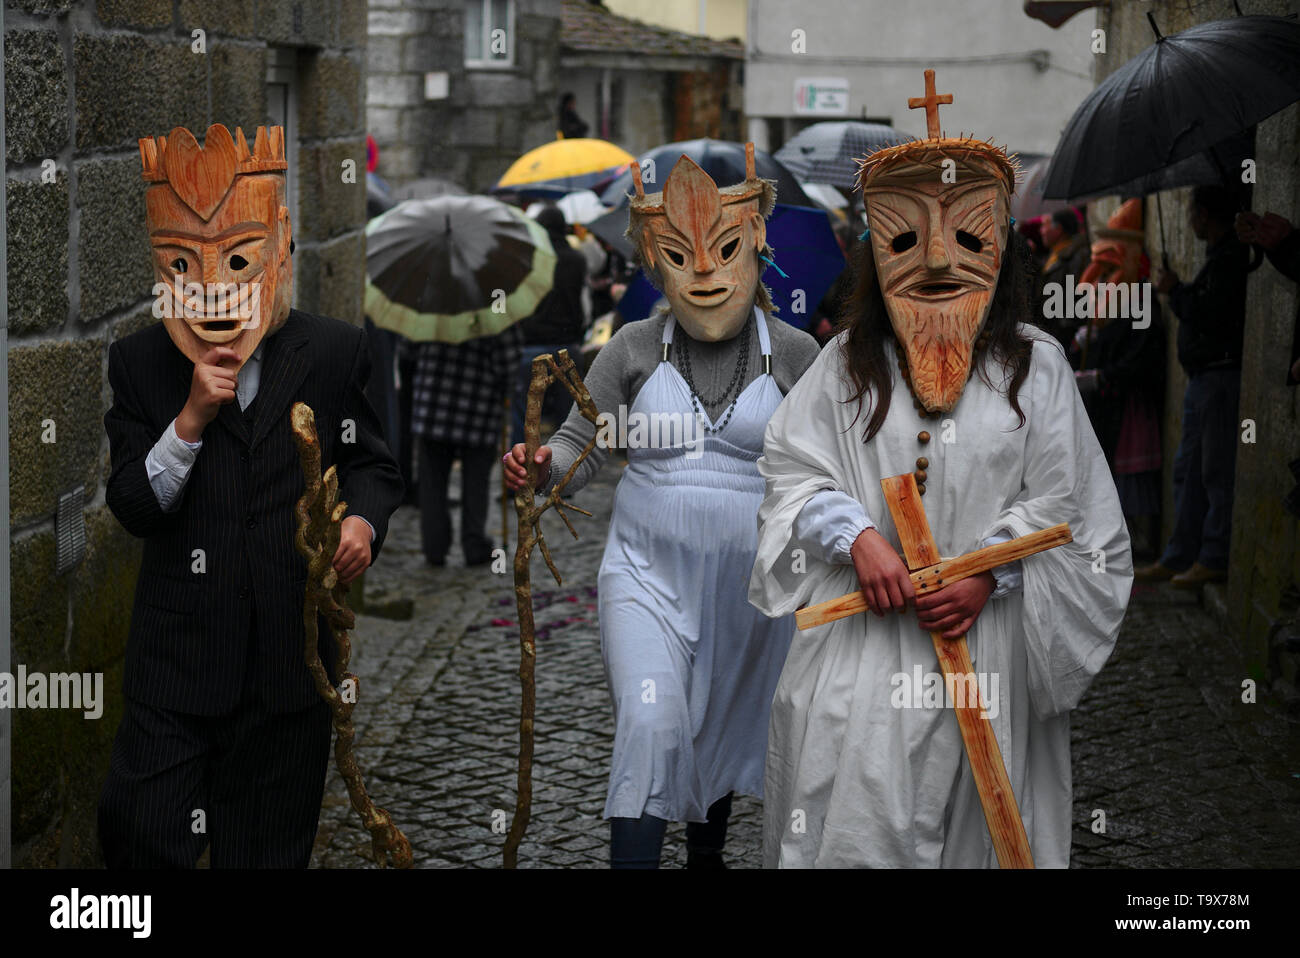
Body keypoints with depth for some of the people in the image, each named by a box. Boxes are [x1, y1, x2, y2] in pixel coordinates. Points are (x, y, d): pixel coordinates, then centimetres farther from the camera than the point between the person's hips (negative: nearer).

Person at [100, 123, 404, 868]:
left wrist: (364, 519, -14)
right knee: (140, 834, -4)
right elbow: (132, 507, -2)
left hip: (291, 658, 0)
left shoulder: (333, 353, 1)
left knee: (269, 849, 11)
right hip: (177, 654, 0)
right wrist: (190, 421, -16)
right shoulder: (139, 365, 3)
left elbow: (371, 464, 9)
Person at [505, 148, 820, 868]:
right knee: (649, 727, -18)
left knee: (725, 729, 17)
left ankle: (706, 853, 41)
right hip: (647, 569, -1)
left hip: (748, 579, 1)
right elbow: (580, 444, 0)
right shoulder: (634, 349, -1)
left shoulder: (794, 355, -1)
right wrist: (540, 468, -21)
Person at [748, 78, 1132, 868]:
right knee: (856, 819, -3)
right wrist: (858, 537, -13)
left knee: (975, 819, 4)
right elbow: (792, 469, 4)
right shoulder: (848, 364, 7)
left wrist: (987, 575, -13)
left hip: (990, 638, 0)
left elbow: (1060, 503, 1)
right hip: (863, 642, 0)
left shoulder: (1034, 365, 4)